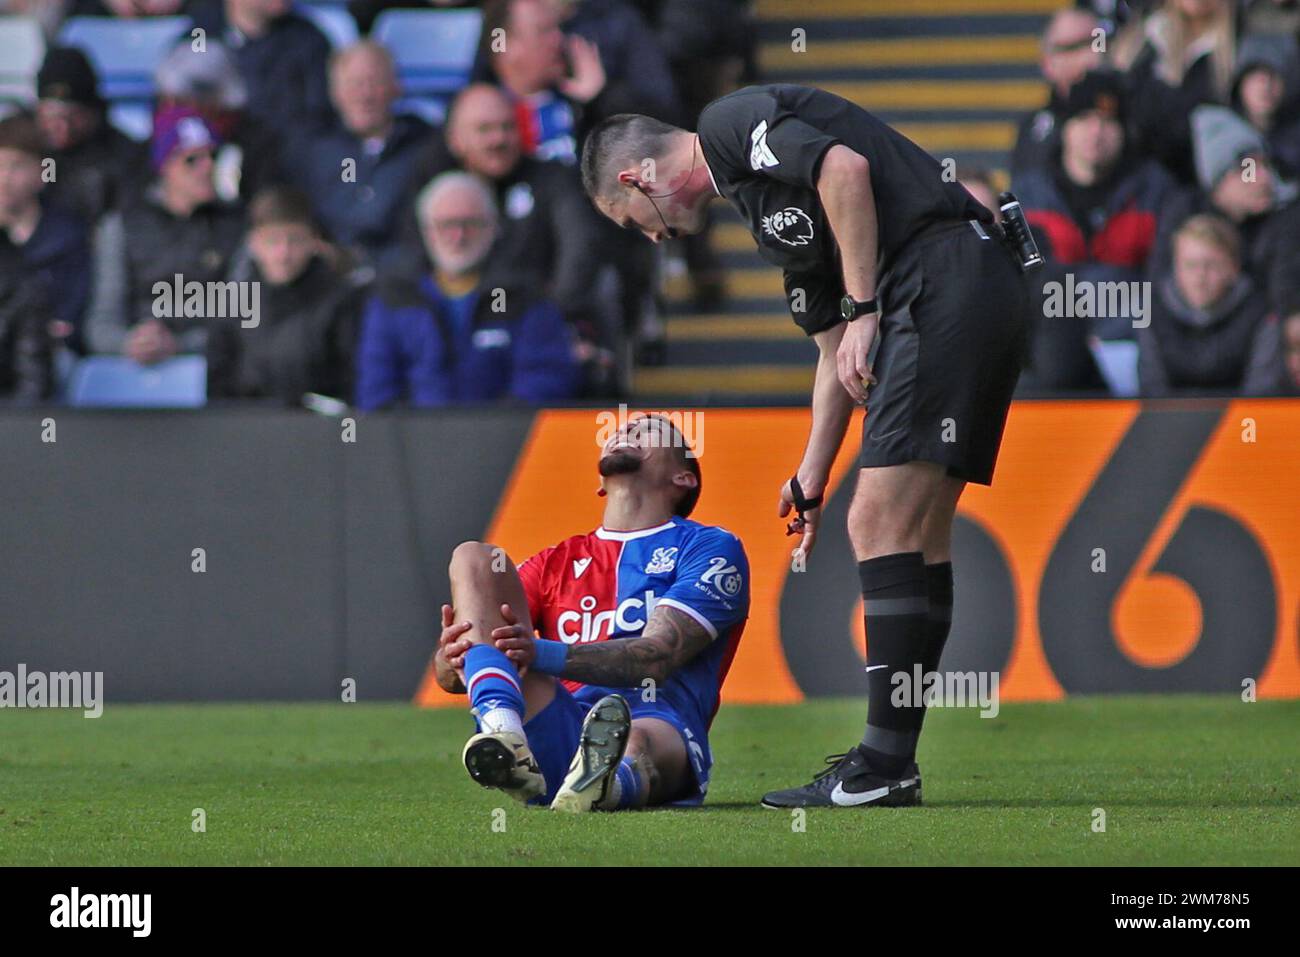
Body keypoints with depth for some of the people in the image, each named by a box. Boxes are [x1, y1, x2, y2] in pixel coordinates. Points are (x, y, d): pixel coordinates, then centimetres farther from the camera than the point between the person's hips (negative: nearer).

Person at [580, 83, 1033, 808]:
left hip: (948, 277, -10)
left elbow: (845, 169, -18)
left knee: (881, 522, -10)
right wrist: (812, 477, 30)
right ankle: (892, 758, 15)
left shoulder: (730, 123, 0)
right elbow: (835, 352, 29)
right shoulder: (761, 202, 27)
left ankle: (885, 766, -11)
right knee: (919, 531, 12)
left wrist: (863, 309, -14)